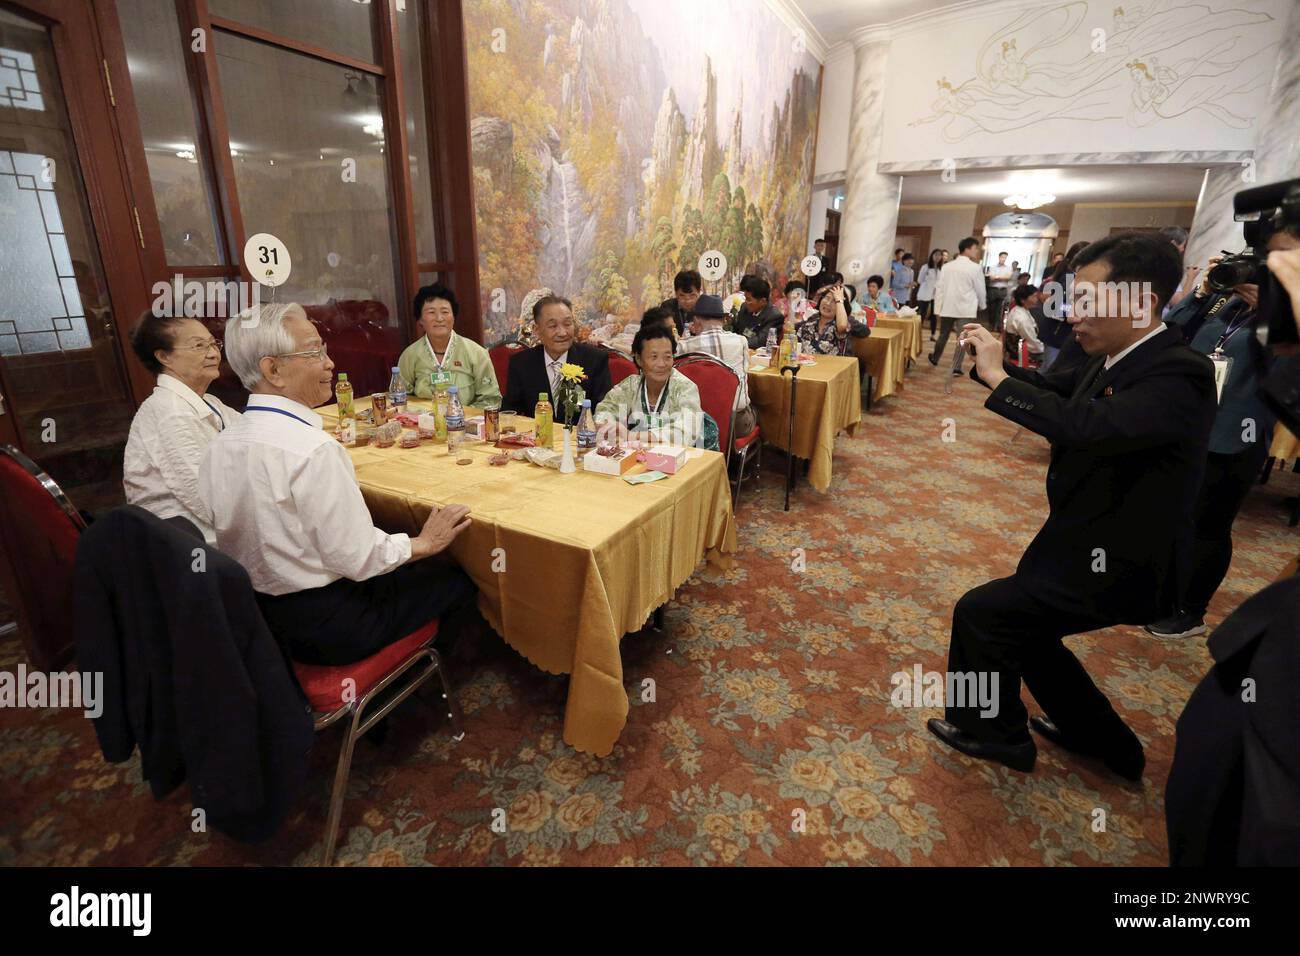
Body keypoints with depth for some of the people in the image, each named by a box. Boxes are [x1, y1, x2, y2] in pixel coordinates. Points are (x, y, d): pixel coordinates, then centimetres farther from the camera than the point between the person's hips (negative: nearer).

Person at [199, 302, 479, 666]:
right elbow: (358, 559, -24)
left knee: (422, 569, 25)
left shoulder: (218, 447, -1)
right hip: (329, 624, -8)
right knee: (458, 583, 11)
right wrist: (425, 542, -9)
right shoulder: (312, 448, -27)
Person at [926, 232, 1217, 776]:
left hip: (1114, 563, -9)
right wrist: (989, 361, 2)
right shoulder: (1115, 360, 2)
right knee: (1020, 624, 21)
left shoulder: (1179, 375, -26)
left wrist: (997, 377, -33)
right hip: (1087, 542, 10)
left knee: (980, 613, -7)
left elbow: (1090, 425, -43)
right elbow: (1056, 389, 18)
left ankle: (993, 732, 19)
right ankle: (1101, 739, 42)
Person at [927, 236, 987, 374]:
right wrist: (982, 306, 16)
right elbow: (980, 290, -2)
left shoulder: (947, 266, 2)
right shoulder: (975, 267, -9)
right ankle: (957, 367, 0)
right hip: (966, 309, -4)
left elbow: (939, 288, 2)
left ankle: (935, 359, 35)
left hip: (947, 307, 4)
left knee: (943, 335, 19)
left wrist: (938, 308, 9)